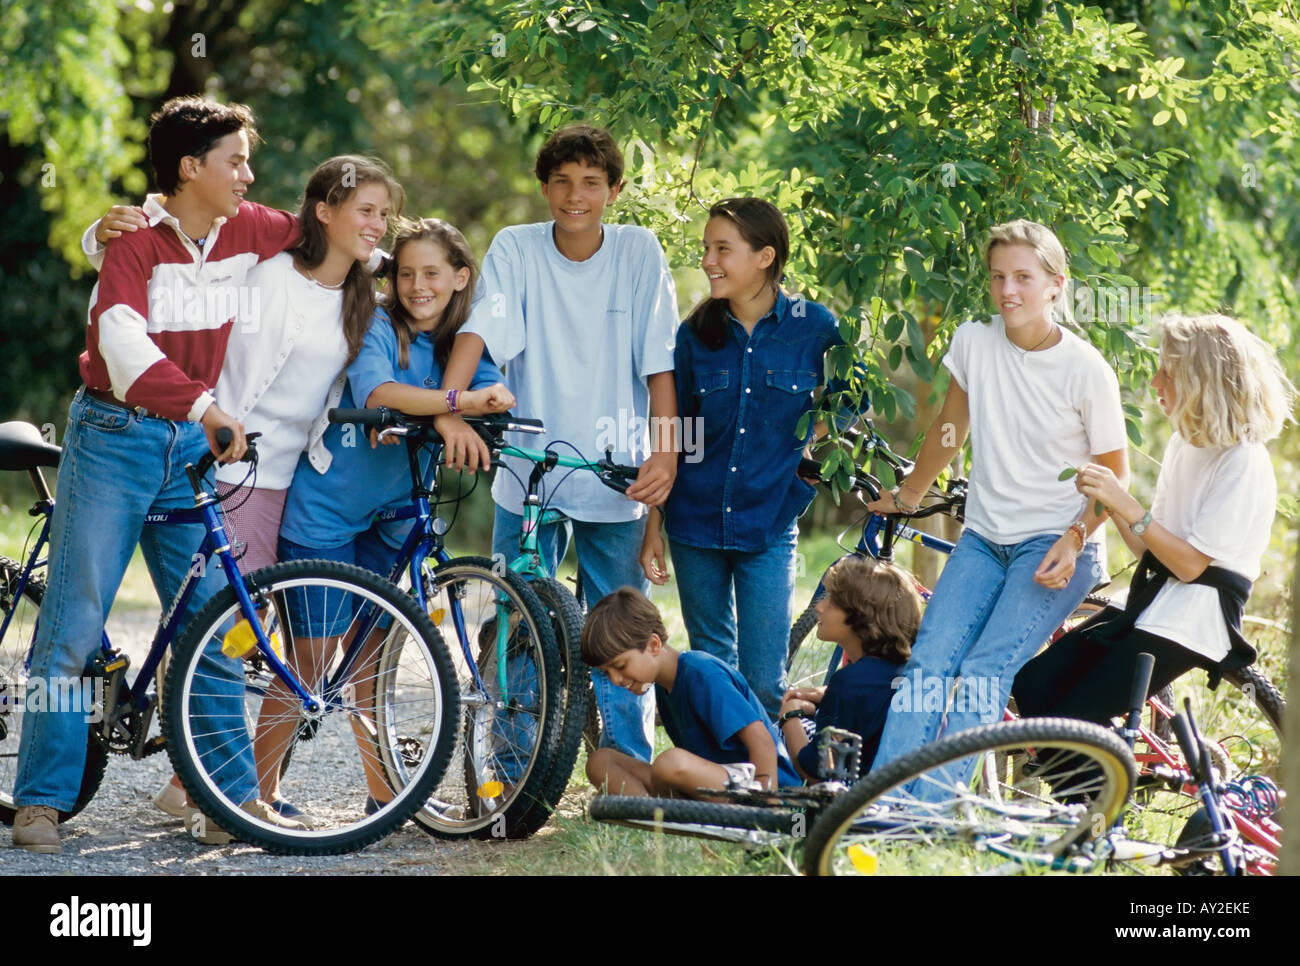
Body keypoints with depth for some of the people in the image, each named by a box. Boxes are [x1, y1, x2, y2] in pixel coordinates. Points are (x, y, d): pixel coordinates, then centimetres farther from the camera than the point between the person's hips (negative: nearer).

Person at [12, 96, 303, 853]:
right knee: (75, 625, -5)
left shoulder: (246, 230, 4)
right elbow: (123, 337, -29)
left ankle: (235, 789, 11)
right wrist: (203, 405, -41)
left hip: (191, 447, 5)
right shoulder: (137, 238, -12)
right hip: (114, 440, -5)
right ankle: (42, 799, 0)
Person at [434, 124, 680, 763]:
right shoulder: (515, 249, -2)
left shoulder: (638, 252, -1)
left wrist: (666, 450, -14)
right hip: (528, 475, 0)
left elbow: (658, 361, -3)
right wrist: (450, 409, -32)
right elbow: (478, 331, -15)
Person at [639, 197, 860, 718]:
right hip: (695, 525, 2)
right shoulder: (696, 333, 1)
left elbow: (848, 402, 9)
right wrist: (653, 527, 3)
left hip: (768, 529, -2)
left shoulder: (814, 327, -5)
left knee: (764, 685, -5)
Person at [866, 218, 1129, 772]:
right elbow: (950, 429, 17)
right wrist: (906, 496, 26)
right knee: (927, 661, -16)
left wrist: (1075, 539, -15)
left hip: (1055, 545, -4)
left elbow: (1114, 473, -1)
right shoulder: (974, 343, 0)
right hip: (984, 539, 4)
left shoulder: (1087, 371, -9)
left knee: (984, 670, -21)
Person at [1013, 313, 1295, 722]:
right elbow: (1151, 550, 11)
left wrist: (1127, 506, -21)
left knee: (1069, 719, -17)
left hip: (1194, 617, -9)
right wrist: (1108, 501, -3)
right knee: (1033, 685, -4)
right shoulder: (1184, 443, 12)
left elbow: (1190, 564, -17)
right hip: (1152, 597, 9)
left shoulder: (1244, 464, -15)